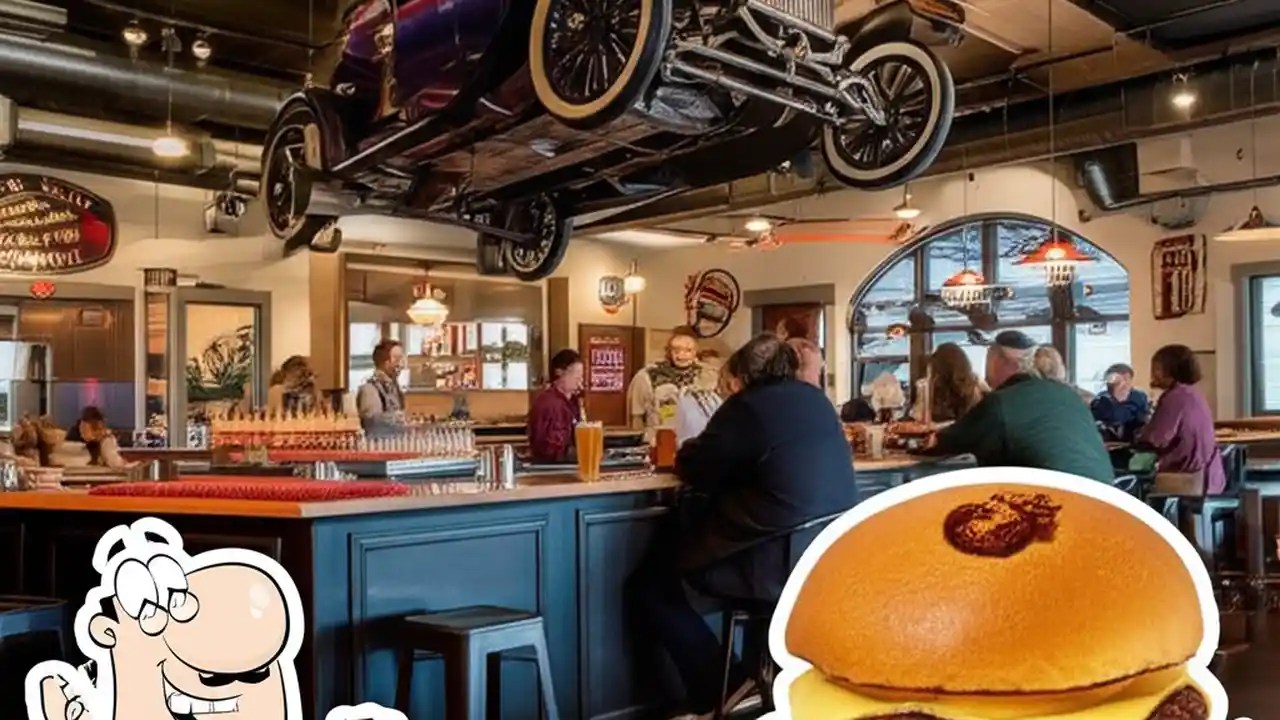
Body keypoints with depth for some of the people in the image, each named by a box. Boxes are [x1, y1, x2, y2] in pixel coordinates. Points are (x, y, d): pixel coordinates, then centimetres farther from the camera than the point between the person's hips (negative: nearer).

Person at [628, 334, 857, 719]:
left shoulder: (748, 406, -11)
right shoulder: (817, 400, 11)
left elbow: (695, 473, -5)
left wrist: (689, 449, 16)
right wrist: (717, 453, 26)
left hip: (780, 562, -9)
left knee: (648, 583, 7)